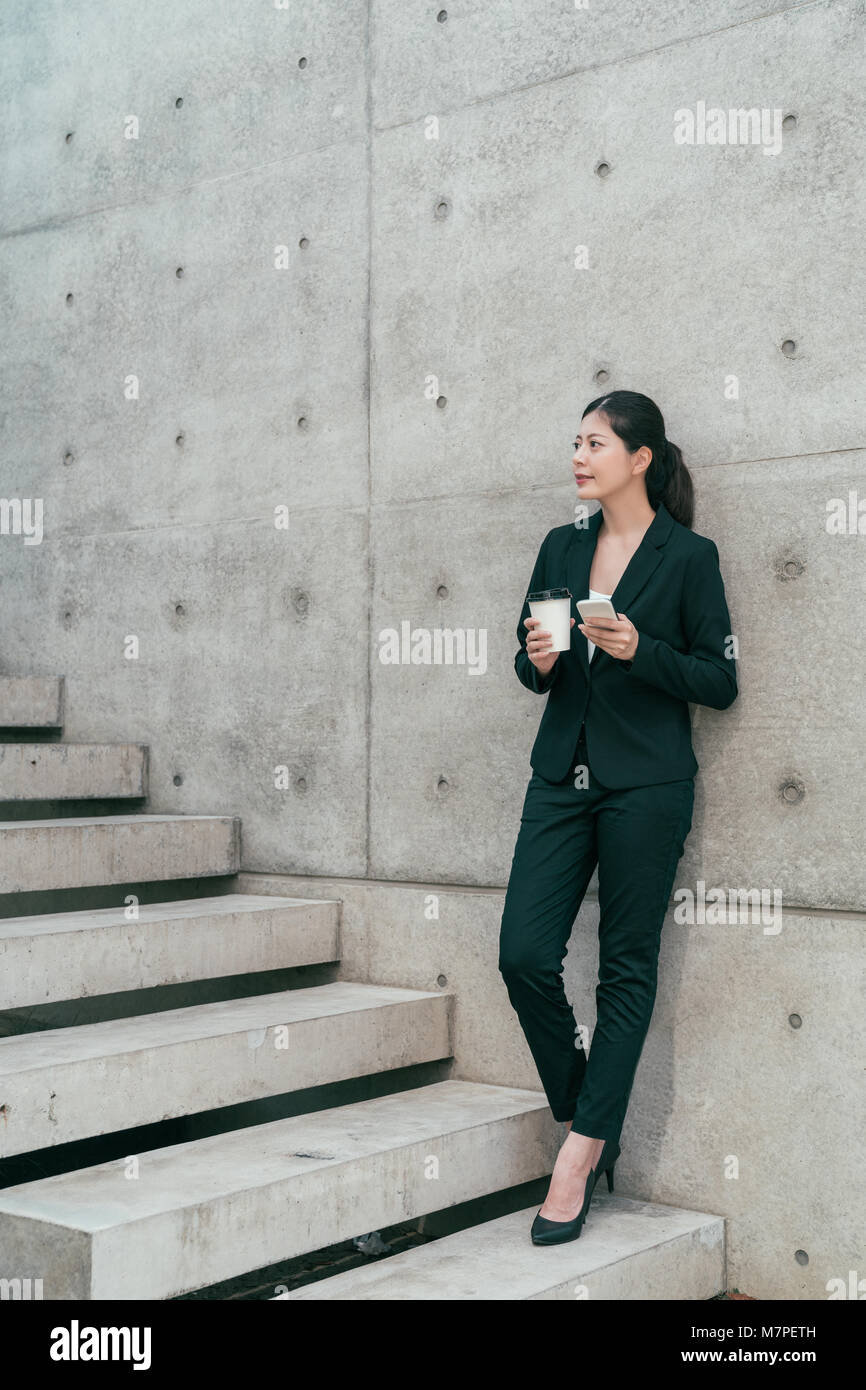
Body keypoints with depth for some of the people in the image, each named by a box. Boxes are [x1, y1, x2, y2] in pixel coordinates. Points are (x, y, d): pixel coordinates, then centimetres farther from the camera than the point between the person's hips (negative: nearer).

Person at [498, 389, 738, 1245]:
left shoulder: (688, 555, -3)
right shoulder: (561, 548, 11)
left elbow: (720, 681, -4)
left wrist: (640, 651, -18)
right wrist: (537, 660, -6)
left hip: (645, 783, -5)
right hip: (562, 775, 5)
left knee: (626, 968, 1)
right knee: (524, 956, -3)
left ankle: (579, 1156, 10)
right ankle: (588, 1125, 18)